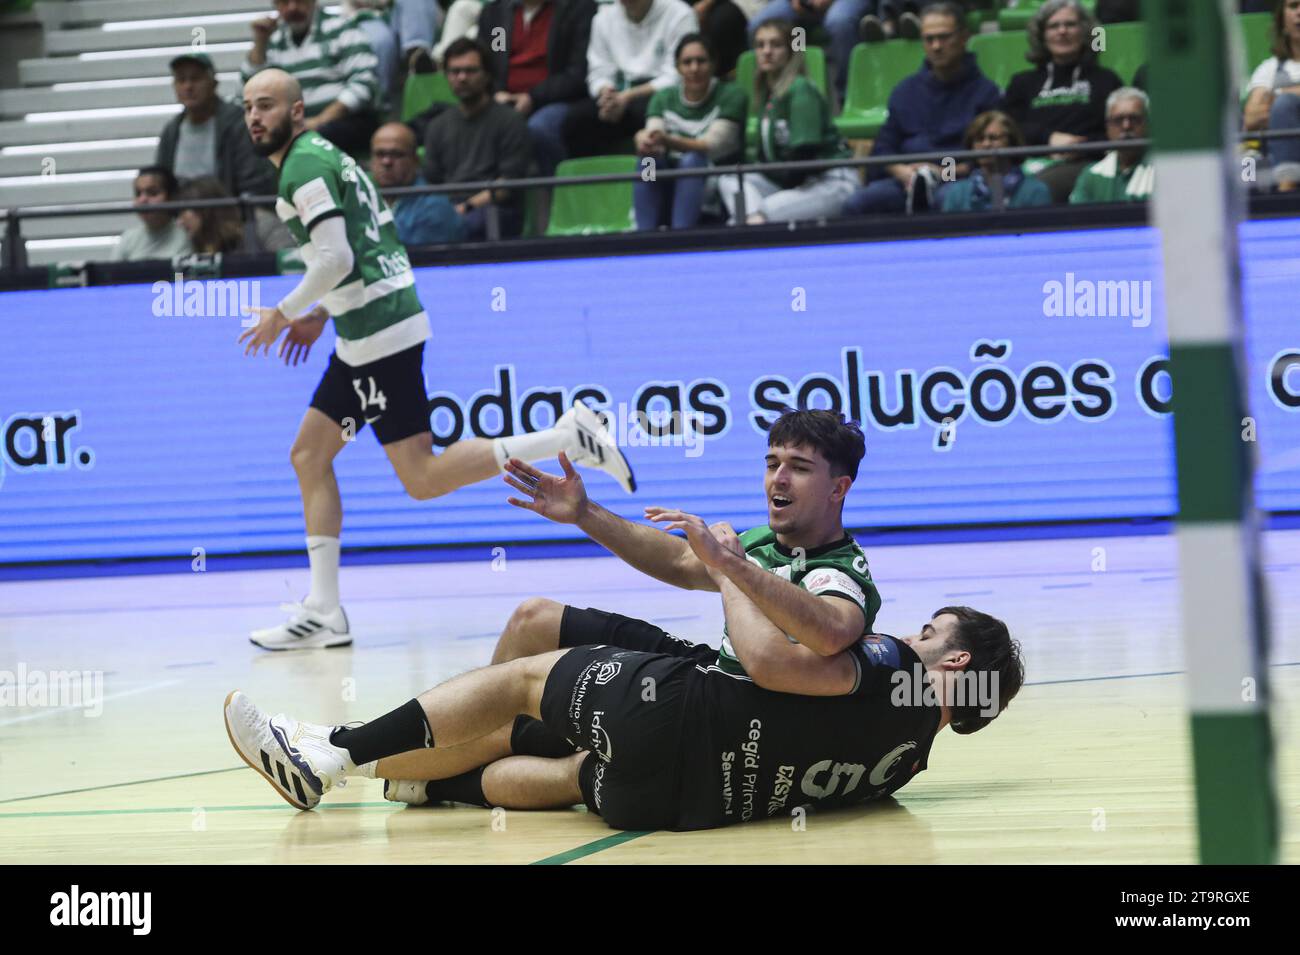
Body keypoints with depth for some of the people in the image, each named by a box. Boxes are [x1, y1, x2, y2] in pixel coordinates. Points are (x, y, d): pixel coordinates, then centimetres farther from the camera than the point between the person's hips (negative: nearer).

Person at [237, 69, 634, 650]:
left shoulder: (304, 166, -11)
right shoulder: (326, 156, 19)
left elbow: (336, 259, -20)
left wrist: (283, 313, -7)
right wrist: (320, 313, 23)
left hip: (378, 333, -10)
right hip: (366, 334, 10)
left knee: (423, 479, -10)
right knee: (309, 456, 11)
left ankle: (570, 438, -11)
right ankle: (323, 613, 9)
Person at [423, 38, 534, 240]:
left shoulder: (509, 120, 6)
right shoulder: (437, 126, 23)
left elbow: (509, 184, -3)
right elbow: (431, 183, 17)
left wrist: (466, 207, -13)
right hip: (448, 210, 4)